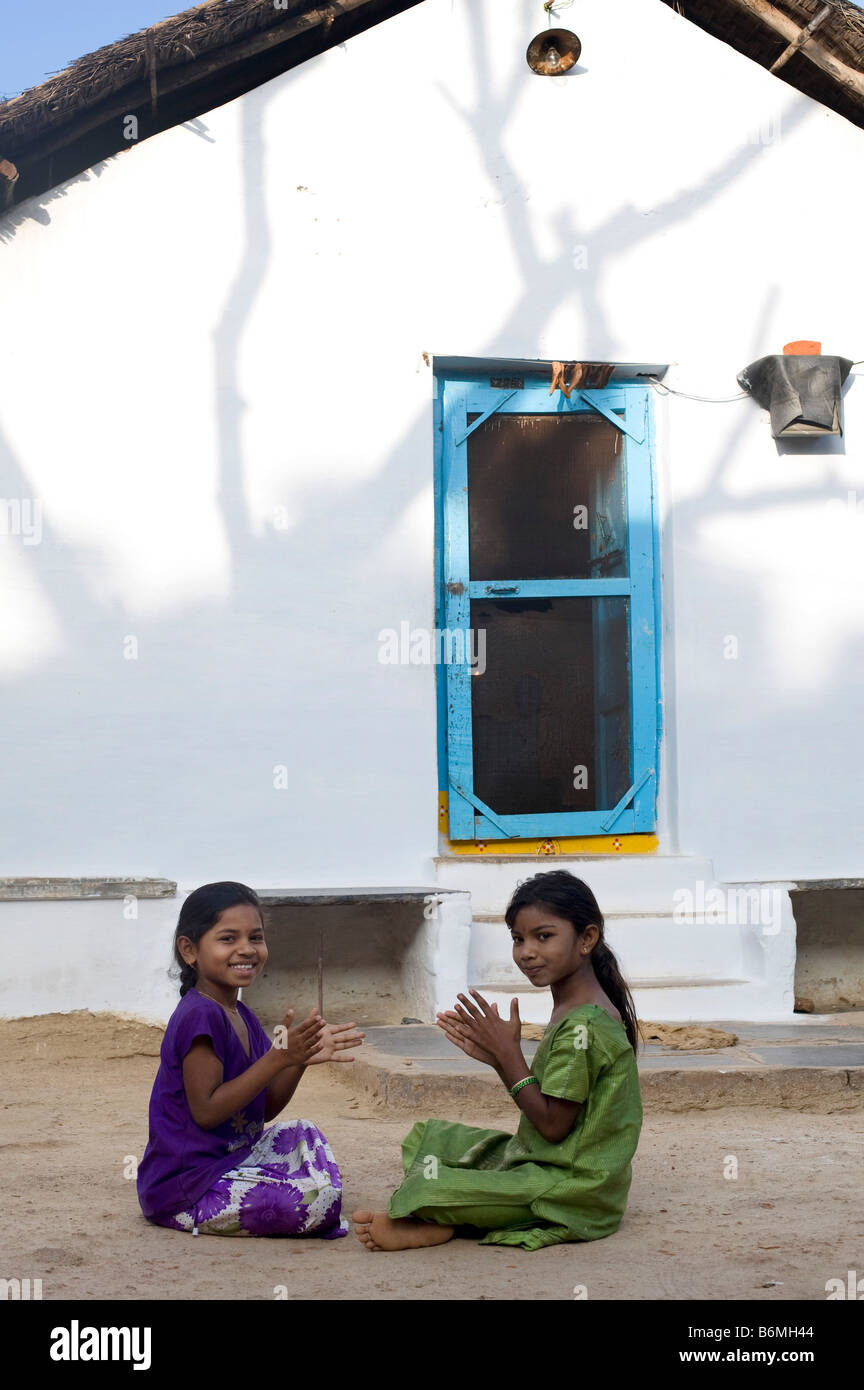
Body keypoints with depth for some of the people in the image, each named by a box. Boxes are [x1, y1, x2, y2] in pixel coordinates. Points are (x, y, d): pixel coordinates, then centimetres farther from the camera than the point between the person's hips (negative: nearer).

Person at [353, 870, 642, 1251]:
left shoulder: (584, 1026, -22)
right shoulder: (573, 1009, 10)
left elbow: (553, 1125, -21)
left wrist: (509, 1052, -17)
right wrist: (496, 1056, 1)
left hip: (572, 1185, -11)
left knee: (434, 1184, -25)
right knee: (430, 1135, 16)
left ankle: (423, 1225, 4)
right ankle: (438, 1216, -6)